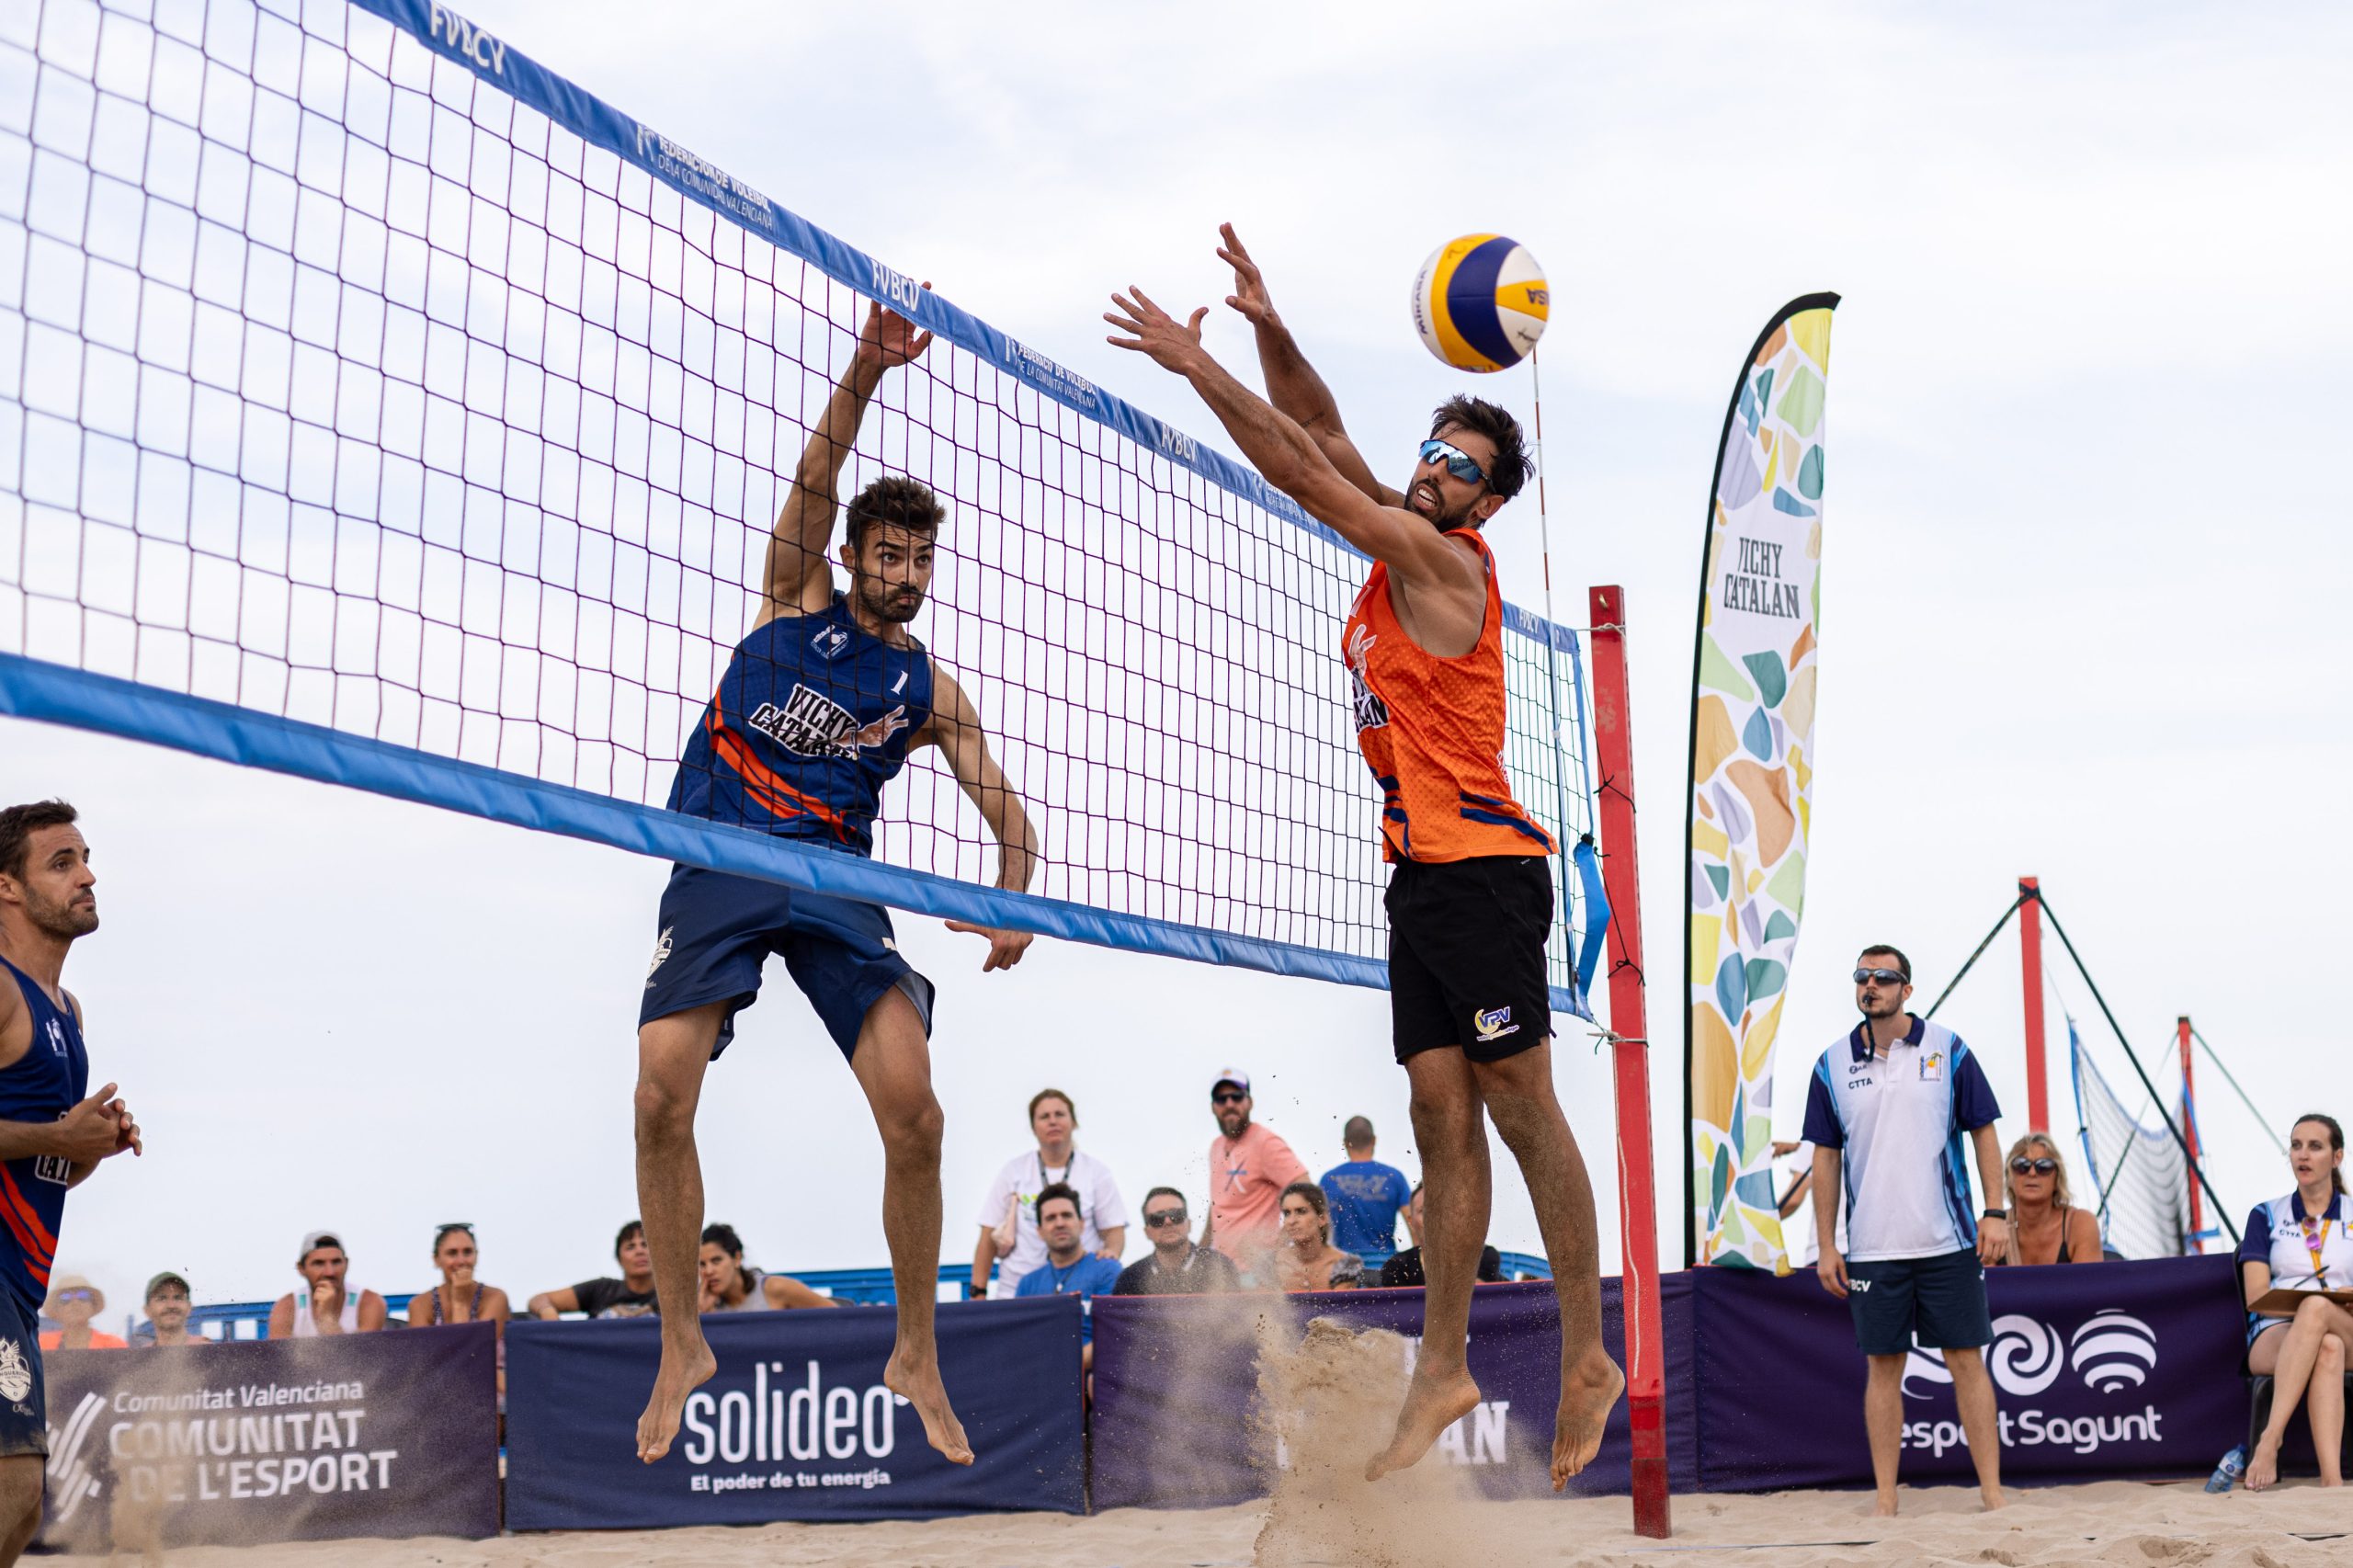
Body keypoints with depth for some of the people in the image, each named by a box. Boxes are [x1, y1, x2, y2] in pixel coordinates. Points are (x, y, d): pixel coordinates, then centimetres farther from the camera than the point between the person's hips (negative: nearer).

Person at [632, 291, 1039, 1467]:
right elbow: (815, 476, -7)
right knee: (661, 1098, -17)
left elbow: (1005, 809, 9)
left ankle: (917, 1359, 4)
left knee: (915, 1115, -14)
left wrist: (1015, 904, -12)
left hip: (834, 882, 1)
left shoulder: (930, 691, 11)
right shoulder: (796, 600, 8)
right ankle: (682, 1347, 1)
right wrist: (867, 371, -22)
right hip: (716, 865, -1)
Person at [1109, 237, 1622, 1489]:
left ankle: (1586, 1360, -3)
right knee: (1442, 1121, 5)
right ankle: (1443, 1371, 5)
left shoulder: (1447, 563, -8)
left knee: (1523, 1110, -8)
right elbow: (1324, 437, 17)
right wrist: (1266, 329, 5)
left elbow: (1306, 475, -12)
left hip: (1482, 869, -9)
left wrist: (1196, 365, -8)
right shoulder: (1401, 550, 15)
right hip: (1421, 872, 9)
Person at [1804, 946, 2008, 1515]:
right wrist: (1825, 1245, 5)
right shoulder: (1832, 1066, 5)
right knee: (1884, 1366, 4)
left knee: (1967, 1360, 0)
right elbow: (1825, 1158, 9)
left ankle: (1992, 1492, 5)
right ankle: (1886, 1500, 9)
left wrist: (1996, 1213, -4)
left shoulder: (1947, 1050, 2)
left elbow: (1983, 1132, 5)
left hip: (1947, 1240, -1)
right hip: (1871, 1249, 1)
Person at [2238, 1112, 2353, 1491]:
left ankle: (2270, 1439, -49)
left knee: (2315, 1311, -40)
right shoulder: (2266, 1216, 15)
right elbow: (2256, 1296, 3)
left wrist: (2316, 1307, -15)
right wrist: (2313, 1305, -16)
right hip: (2273, 1336, 0)